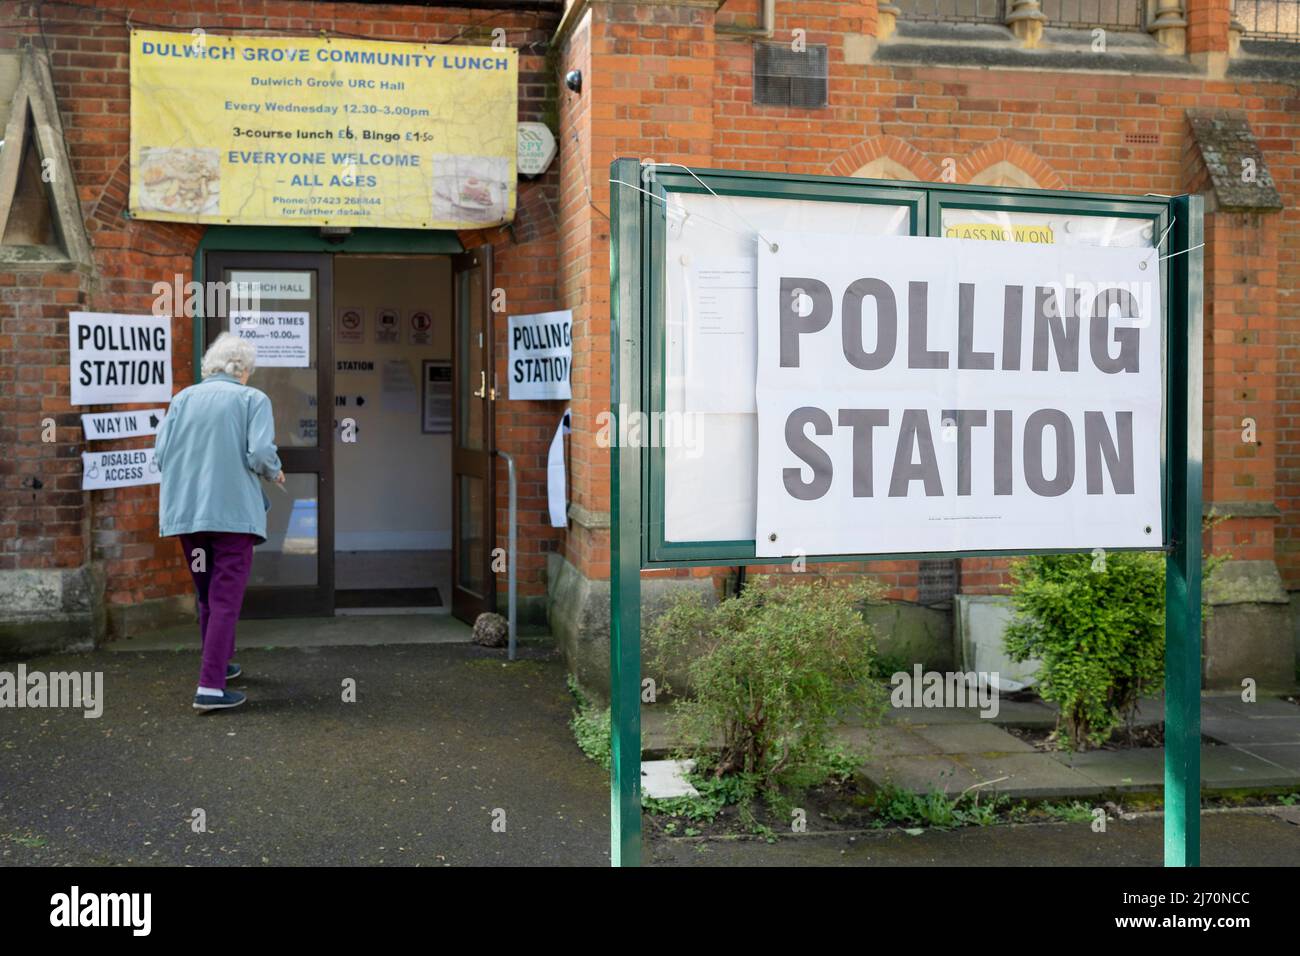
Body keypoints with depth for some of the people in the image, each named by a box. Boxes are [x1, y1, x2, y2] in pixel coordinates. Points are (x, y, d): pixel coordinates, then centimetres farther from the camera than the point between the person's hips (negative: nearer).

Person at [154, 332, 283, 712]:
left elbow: (160, 453, 5)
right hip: (233, 510, -5)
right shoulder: (252, 399, -2)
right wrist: (274, 473, 7)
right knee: (226, 597, -3)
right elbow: (260, 453, -14)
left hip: (185, 510, 5)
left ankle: (219, 663, 36)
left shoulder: (183, 398, 10)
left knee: (207, 594, 20)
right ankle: (210, 687, -9)